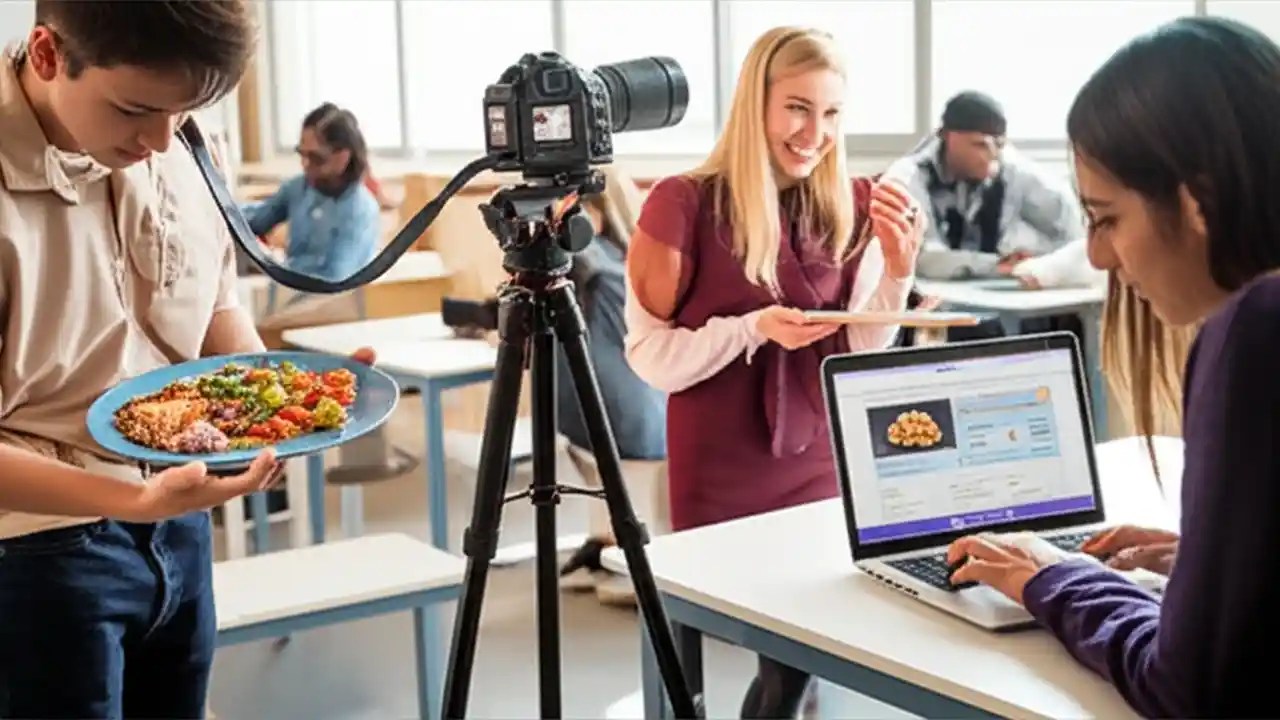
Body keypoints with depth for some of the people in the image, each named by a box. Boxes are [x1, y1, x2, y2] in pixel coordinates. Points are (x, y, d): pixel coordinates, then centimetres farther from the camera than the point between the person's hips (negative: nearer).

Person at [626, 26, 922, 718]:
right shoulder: (685, 203, -13)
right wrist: (754, 327, -25)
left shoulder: (849, 207, 0)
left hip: (817, 467, 4)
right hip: (718, 479, -4)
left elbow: (859, 358, 0)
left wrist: (897, 271, -15)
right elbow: (653, 356, -11)